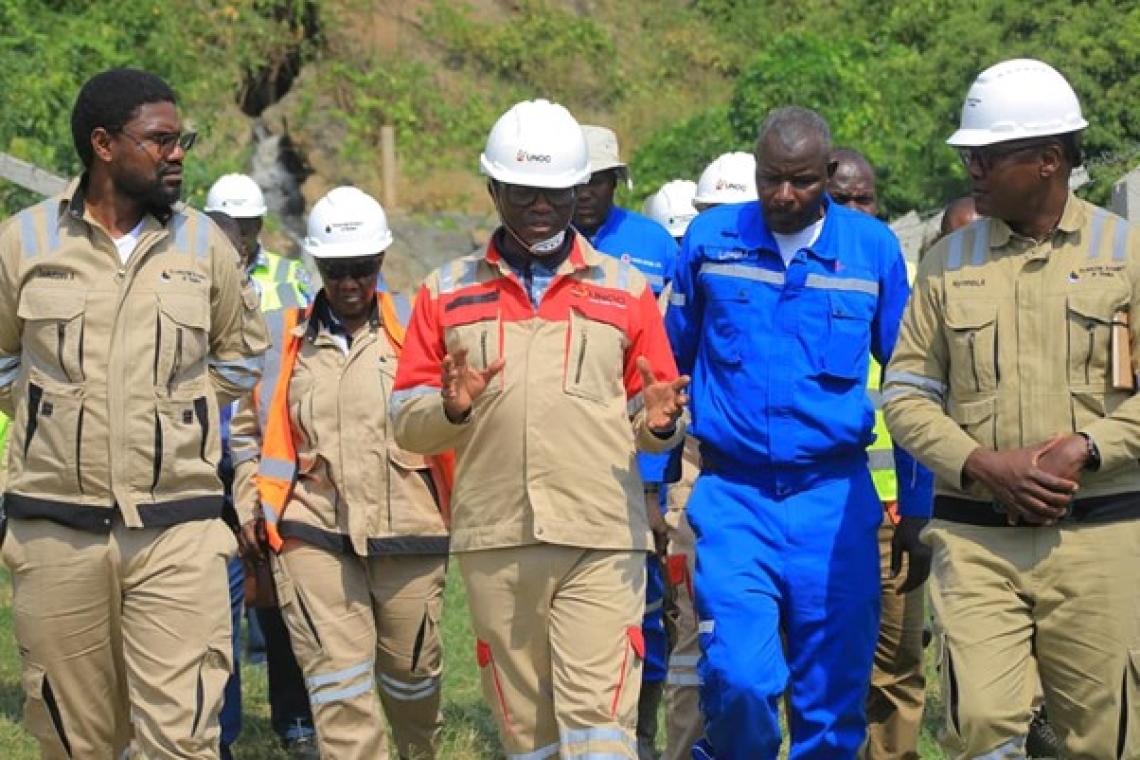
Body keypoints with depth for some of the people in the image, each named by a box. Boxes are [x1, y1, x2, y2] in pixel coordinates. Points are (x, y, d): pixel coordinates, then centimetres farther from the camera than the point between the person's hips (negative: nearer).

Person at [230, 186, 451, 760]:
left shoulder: (414, 330, 4)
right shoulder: (285, 340, 9)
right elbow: (248, 429, 18)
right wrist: (249, 505, 9)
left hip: (408, 533, 0)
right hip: (313, 535, 0)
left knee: (412, 674, 15)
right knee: (338, 682, -9)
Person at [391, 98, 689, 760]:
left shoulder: (626, 289, 10)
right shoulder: (447, 292, 11)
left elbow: (652, 419, 12)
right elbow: (407, 423, 8)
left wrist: (658, 422, -11)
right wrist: (449, 409, -14)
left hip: (602, 543, -2)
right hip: (494, 544, 2)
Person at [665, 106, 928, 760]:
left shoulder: (874, 247, 3)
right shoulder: (709, 239, 4)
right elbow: (667, 366, 13)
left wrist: (916, 512, 8)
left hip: (835, 499, 1)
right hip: (731, 496, -1)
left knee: (834, 703, 5)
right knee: (740, 681, -15)